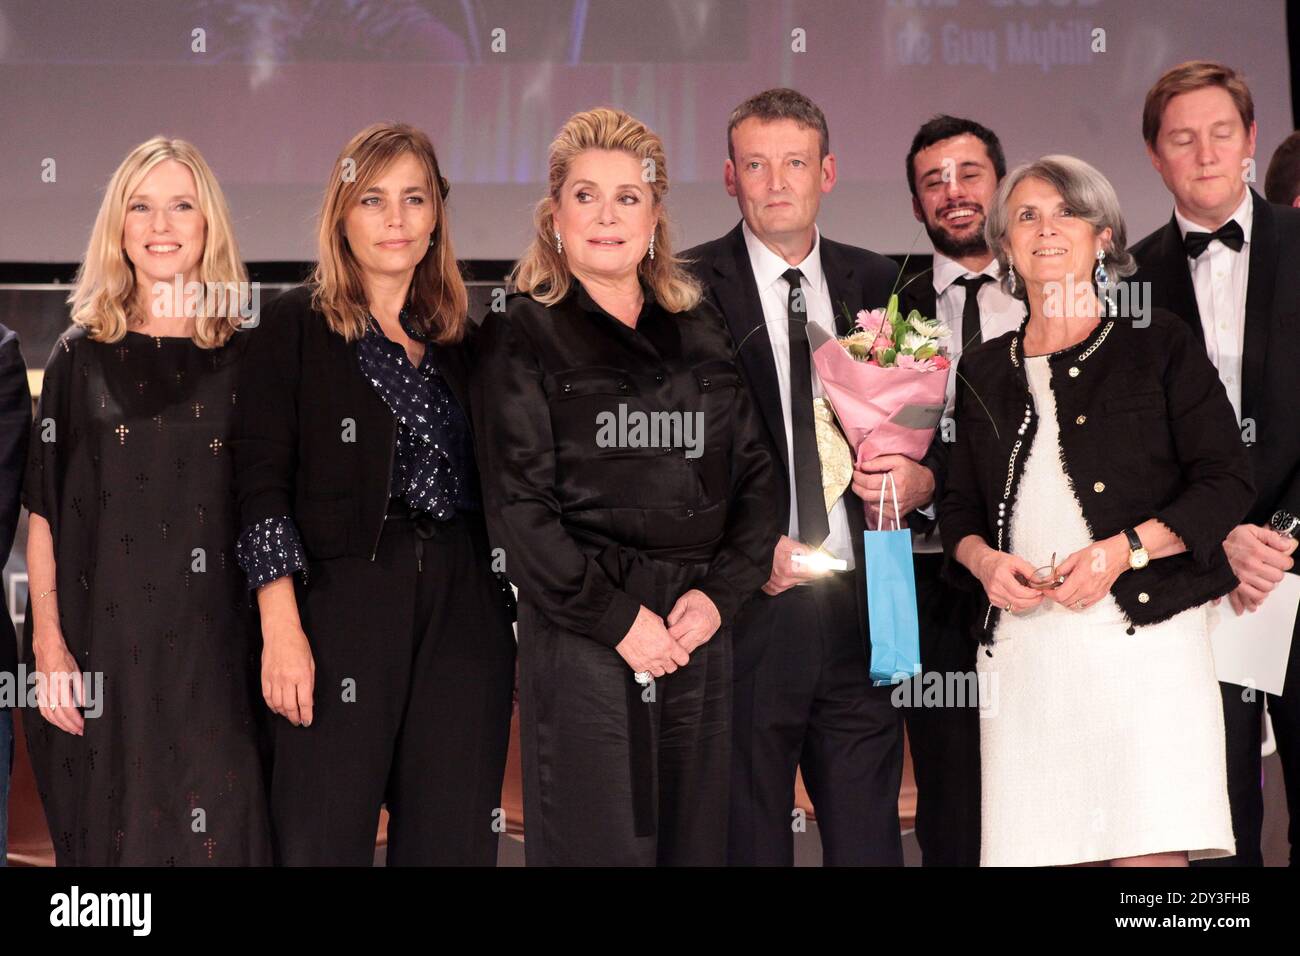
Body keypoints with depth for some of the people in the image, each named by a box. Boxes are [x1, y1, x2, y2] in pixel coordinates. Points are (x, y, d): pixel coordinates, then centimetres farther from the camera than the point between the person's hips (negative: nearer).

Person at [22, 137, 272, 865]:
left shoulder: (247, 357, 4)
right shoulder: (82, 355, 4)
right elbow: (44, 511, 3)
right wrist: (48, 642, -6)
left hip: (217, 647, 0)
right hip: (104, 647, 0)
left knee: (218, 834, -1)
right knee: (108, 834, 8)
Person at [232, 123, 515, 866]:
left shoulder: (462, 336, 14)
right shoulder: (294, 325, 3)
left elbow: (492, 483, 15)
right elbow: (263, 481, -4)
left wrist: (518, 611, 5)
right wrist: (281, 628, -13)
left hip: (465, 608, 4)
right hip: (343, 602, -4)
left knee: (453, 838, 5)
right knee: (324, 837, -3)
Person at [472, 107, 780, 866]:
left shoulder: (701, 333, 13)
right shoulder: (522, 336, 0)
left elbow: (756, 475, 9)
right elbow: (518, 504, -7)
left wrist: (720, 593, -5)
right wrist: (617, 617, -12)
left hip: (700, 634, 4)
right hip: (582, 639, -4)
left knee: (696, 842, 9)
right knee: (596, 842, 1)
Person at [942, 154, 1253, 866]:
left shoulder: (1159, 344, 7)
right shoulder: (983, 372, 18)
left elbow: (1227, 482, 1)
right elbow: (960, 506, 21)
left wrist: (1122, 550, -12)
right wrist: (983, 560, -2)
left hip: (1142, 629, -3)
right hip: (1021, 642, 3)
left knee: (1149, 852, -11)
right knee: (1028, 849, -2)